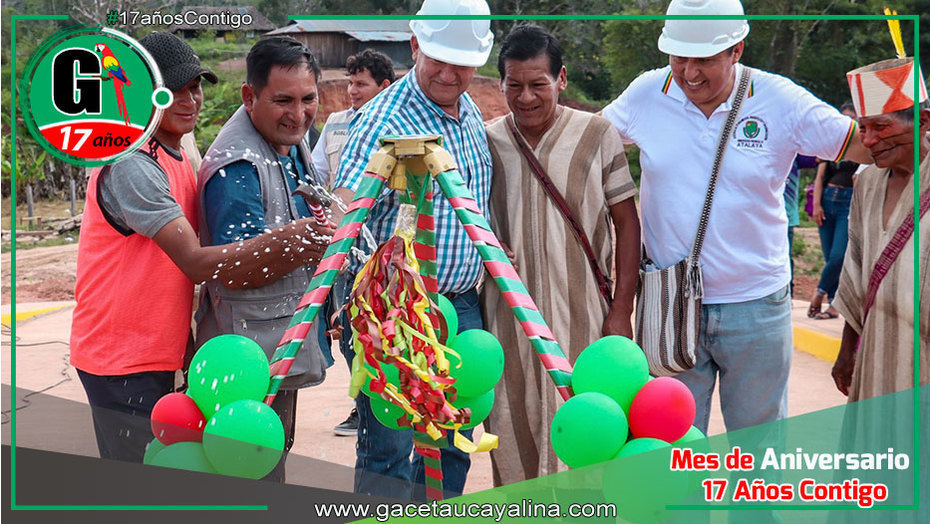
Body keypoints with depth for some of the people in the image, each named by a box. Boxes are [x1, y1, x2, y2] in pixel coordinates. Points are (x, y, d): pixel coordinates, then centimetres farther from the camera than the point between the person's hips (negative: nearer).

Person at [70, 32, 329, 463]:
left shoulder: (173, 155, 12)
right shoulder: (131, 164, -19)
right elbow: (196, 263, -27)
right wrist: (283, 244, -35)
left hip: (155, 353, 9)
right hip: (122, 360, -9)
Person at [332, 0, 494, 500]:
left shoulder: (471, 113, 10)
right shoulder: (384, 120, -14)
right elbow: (347, 203, -28)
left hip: (462, 306, 7)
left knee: (451, 448, 15)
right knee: (389, 451, -3)